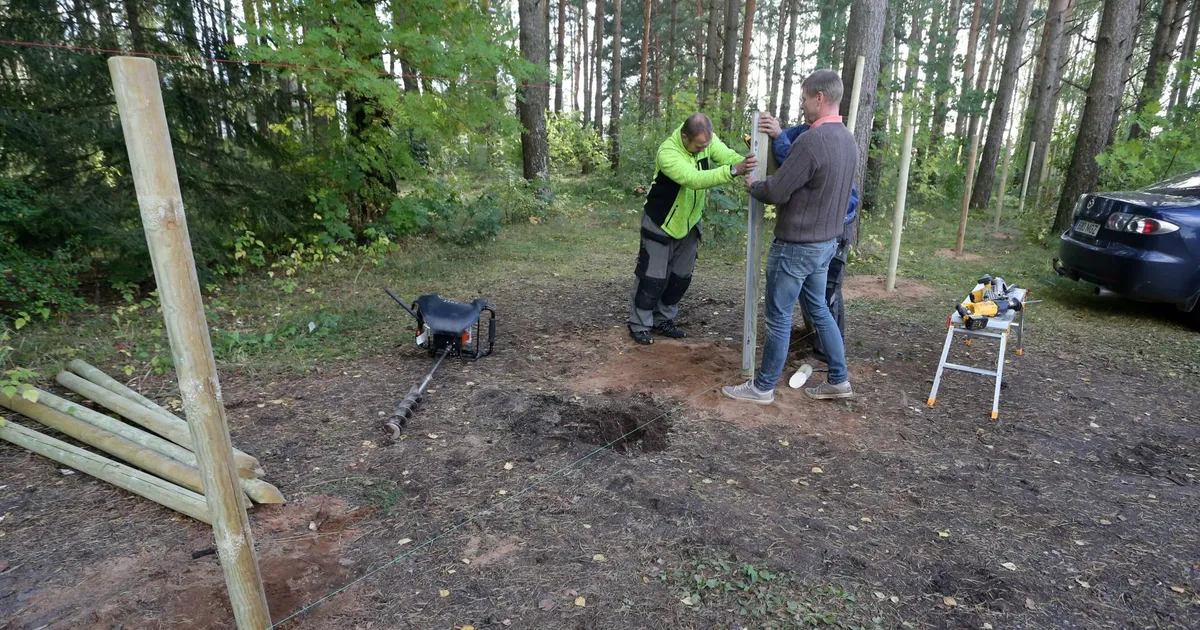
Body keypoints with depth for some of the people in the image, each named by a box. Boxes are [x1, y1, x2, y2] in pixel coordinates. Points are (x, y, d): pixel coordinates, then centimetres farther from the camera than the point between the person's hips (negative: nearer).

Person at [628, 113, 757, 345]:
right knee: (653, 277, -1)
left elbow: (727, 156, -23)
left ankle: (664, 320, 29)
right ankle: (639, 324, 14)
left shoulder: (706, 138, -11)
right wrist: (733, 171, -54)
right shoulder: (667, 153, -31)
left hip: (689, 223, 7)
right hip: (660, 223, -6)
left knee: (681, 277, 13)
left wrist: (746, 163, -46)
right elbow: (694, 179, -43)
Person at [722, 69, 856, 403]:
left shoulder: (811, 140, -23)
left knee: (778, 318, 3)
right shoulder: (848, 140, 7)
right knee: (819, 309, 21)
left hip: (796, 246, -9)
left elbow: (776, 192, -20)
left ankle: (763, 387, 17)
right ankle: (839, 380, 28)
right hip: (826, 242, 9)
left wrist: (752, 185, 1)